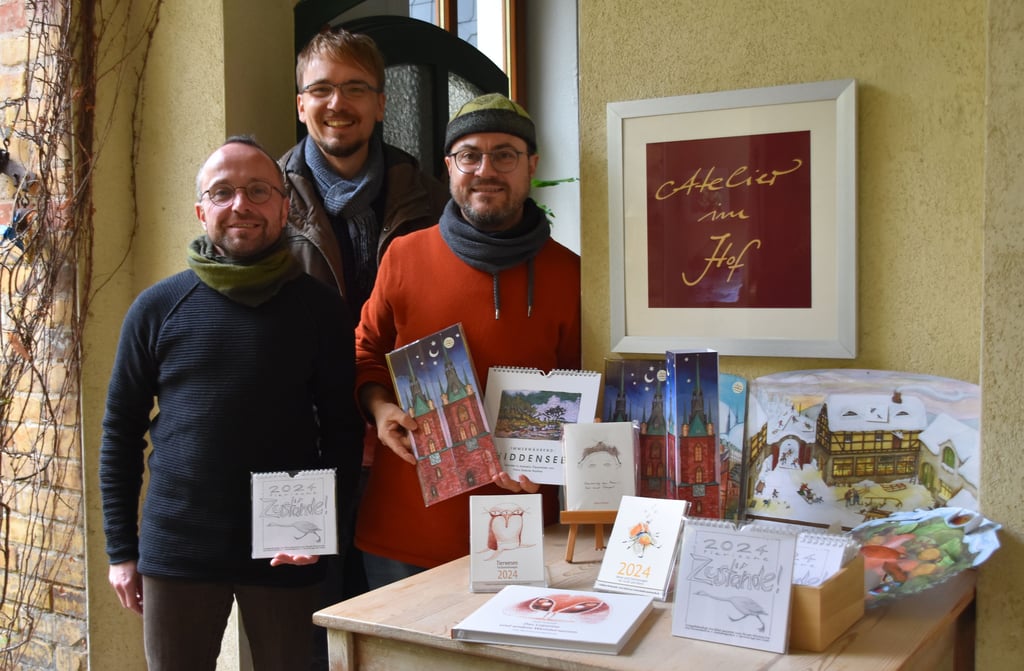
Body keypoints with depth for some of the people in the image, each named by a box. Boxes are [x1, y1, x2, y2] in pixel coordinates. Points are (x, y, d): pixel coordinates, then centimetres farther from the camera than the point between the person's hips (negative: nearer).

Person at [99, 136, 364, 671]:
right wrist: (121, 550, 5)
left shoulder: (319, 308, 0)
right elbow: (121, 433, 7)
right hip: (175, 551, 1)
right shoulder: (158, 307, 2)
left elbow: (342, 429, 2)